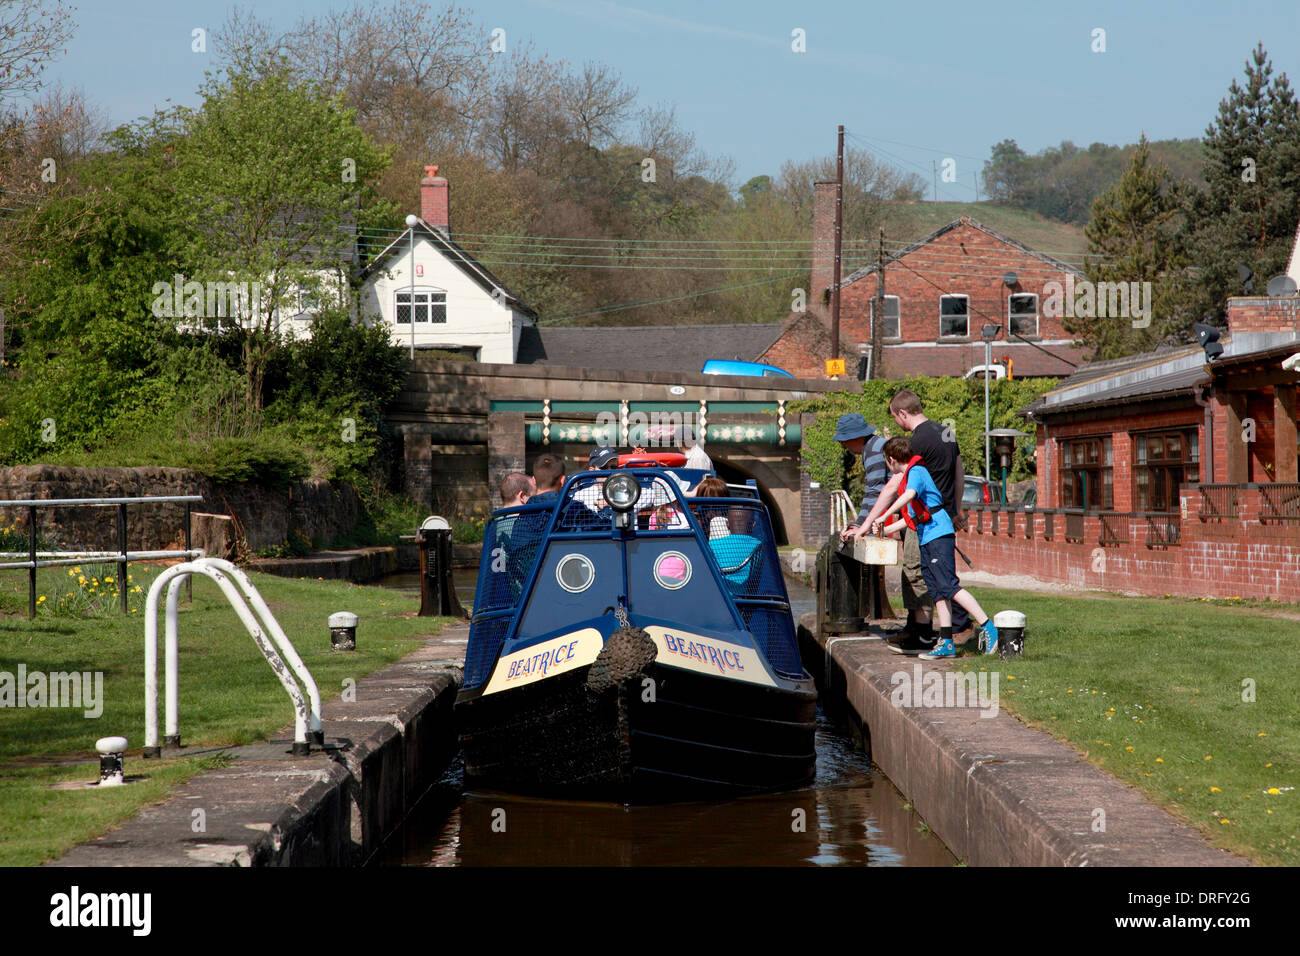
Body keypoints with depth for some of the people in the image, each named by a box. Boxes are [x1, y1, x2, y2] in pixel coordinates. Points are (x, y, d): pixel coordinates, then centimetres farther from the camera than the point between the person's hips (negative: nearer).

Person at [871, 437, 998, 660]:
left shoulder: (916, 471, -5)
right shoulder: (909, 475, 25)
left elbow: (909, 494, -27)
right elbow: (912, 517, 30)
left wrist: (884, 517, -26)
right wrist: (885, 530, 28)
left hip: (939, 535, -10)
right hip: (927, 540, 10)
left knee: (949, 586, -17)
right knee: (937, 591, 6)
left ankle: (987, 627, -20)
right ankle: (946, 643, 5)